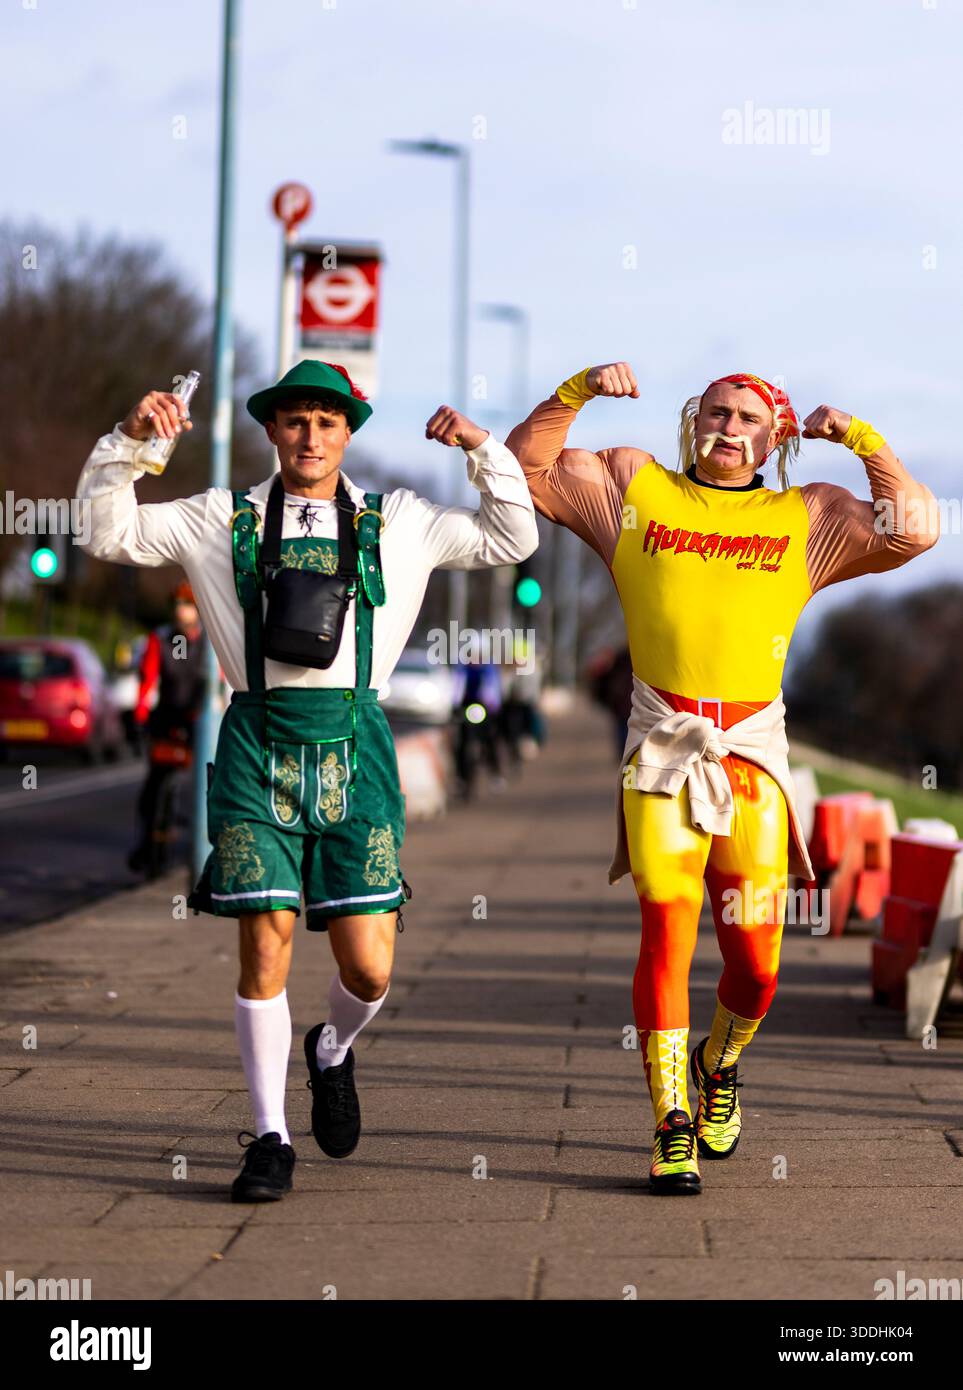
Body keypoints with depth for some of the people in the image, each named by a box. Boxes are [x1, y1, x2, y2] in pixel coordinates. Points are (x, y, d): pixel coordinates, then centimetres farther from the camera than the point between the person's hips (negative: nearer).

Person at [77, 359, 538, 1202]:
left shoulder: (398, 525, 12)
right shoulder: (223, 523, 9)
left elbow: (512, 540, 15)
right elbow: (109, 533, 8)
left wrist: (485, 450, 2)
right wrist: (127, 442, -4)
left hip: (353, 746, 1)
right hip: (259, 743, -1)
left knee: (369, 969, -3)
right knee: (267, 947, -7)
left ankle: (334, 1050, 33)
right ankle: (270, 1139, 6)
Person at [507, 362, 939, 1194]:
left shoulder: (808, 518, 15)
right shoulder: (633, 488, 15)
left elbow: (915, 531, 6)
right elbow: (526, 469, 16)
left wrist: (862, 438, 3)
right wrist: (578, 392, 6)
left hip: (752, 750, 1)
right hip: (661, 749, -1)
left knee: (756, 961, -2)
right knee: (666, 932, -12)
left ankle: (719, 1063, 30)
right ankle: (673, 1128, -7)